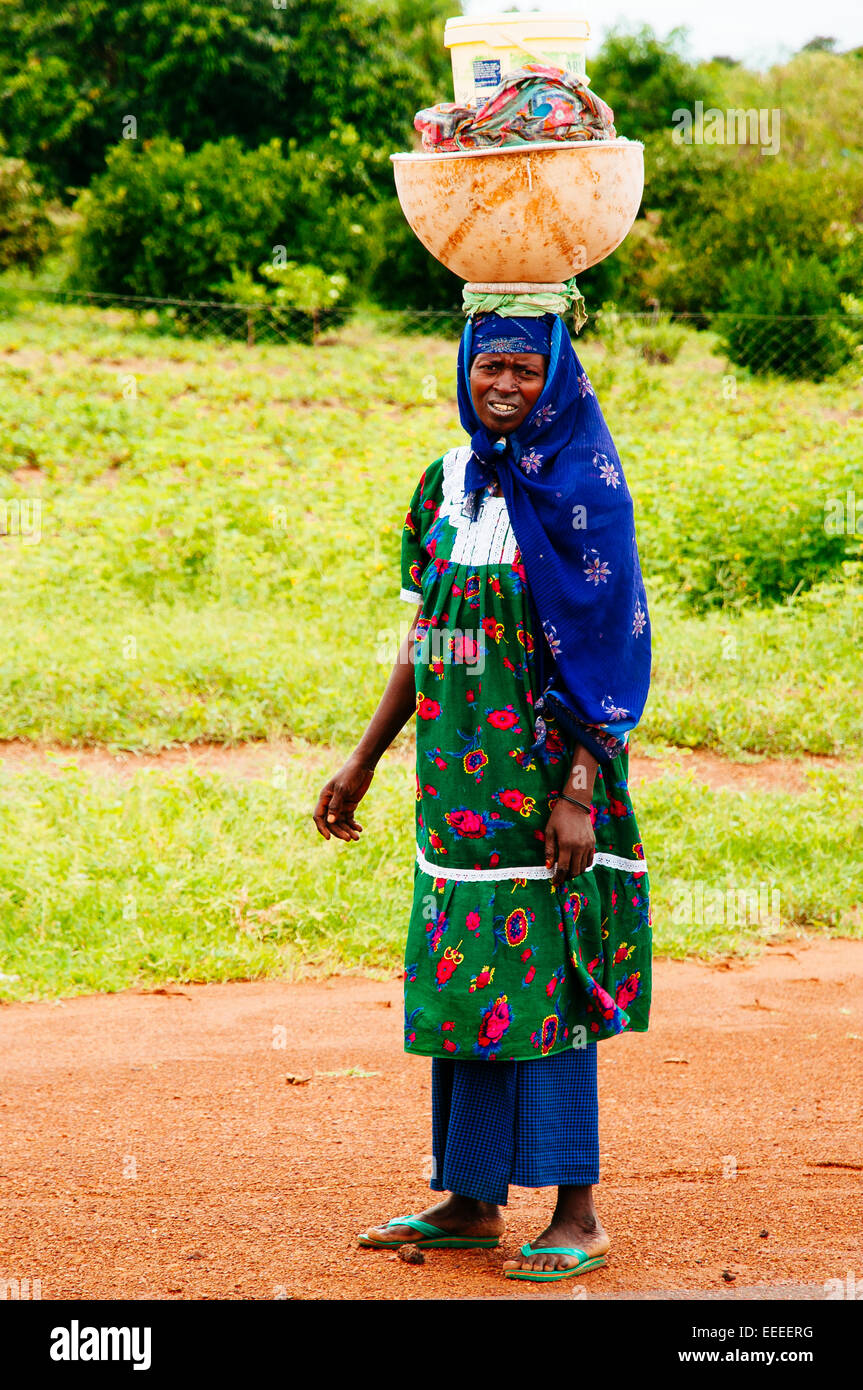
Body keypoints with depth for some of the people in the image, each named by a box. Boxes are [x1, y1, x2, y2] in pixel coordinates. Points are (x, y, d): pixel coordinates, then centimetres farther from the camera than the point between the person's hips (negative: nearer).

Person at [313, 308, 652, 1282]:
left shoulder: (580, 487, -8)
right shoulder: (445, 485, 11)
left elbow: (605, 650, -12)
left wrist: (577, 792, -18)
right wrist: (363, 762, 17)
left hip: (545, 771, -6)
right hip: (460, 779, 6)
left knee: (543, 980, -6)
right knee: (467, 977, 9)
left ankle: (577, 1213, 0)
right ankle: (473, 1201, 17)